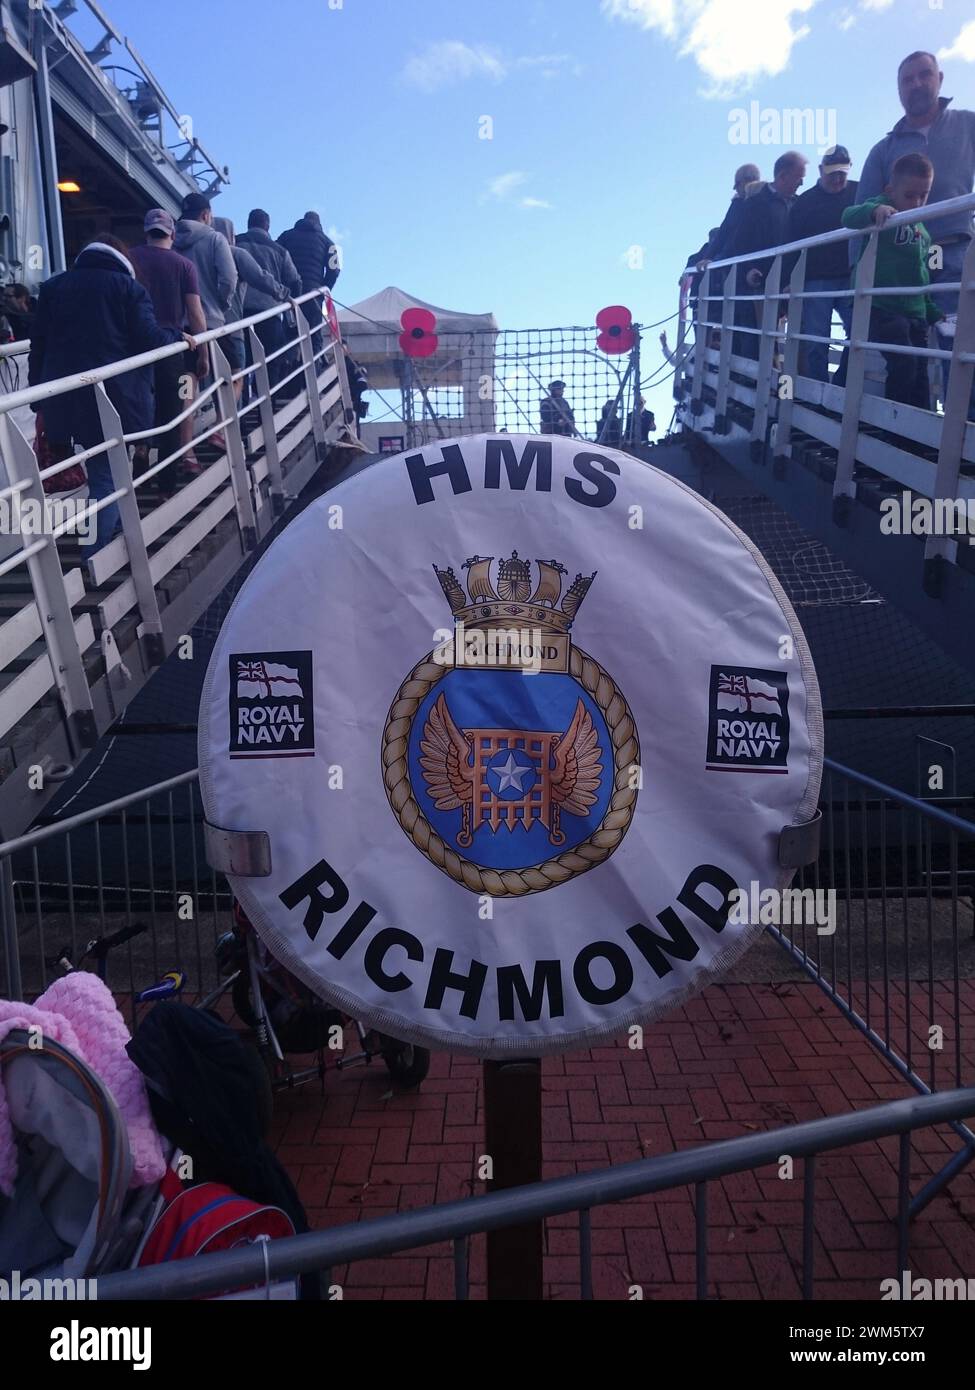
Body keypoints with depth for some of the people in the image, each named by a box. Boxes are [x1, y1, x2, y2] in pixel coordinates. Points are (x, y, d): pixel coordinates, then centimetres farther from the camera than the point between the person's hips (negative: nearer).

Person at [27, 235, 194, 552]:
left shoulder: (52, 287, 15)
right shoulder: (129, 286, 4)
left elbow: (38, 347, 11)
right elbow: (148, 338, -7)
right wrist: (179, 337, 13)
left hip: (64, 401, 4)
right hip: (117, 397, -4)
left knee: (102, 471, 20)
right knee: (107, 477, 0)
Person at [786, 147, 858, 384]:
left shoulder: (859, 193, 8)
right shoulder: (804, 203, 9)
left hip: (852, 278, 0)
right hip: (816, 281, 0)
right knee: (815, 344, -3)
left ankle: (841, 389, 0)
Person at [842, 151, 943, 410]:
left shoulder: (922, 229, 16)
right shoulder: (883, 211, -4)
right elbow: (849, 217, -25)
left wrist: (933, 313, 20)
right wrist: (874, 210, -45)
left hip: (915, 313, 7)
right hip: (882, 308, -7)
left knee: (920, 372, 7)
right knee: (903, 364, -20)